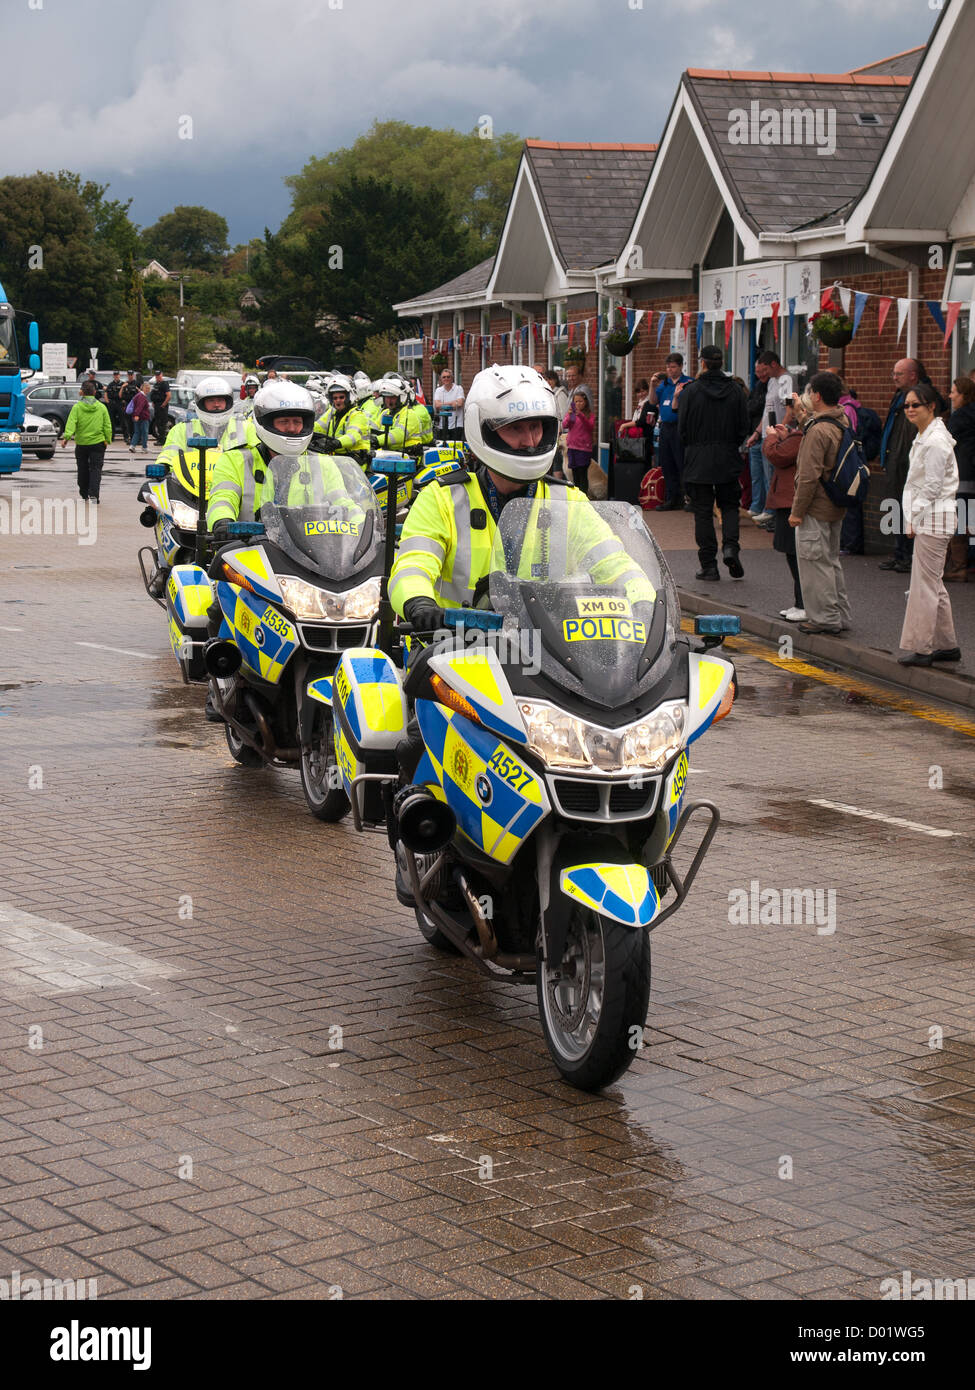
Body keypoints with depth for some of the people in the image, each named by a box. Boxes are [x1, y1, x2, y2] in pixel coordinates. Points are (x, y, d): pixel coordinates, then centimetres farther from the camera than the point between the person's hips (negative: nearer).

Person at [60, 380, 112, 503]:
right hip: (98, 442, 0)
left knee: (83, 470, 12)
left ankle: (84, 496, 21)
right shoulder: (102, 407, 1)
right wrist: (108, 440, 9)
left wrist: (66, 437, -22)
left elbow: (71, 423, -16)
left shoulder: (77, 407, -5)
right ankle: (93, 494, -16)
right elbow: (107, 426, 2)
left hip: (81, 443, 0)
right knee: (96, 469, 0)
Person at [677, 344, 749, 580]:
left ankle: (709, 565, 3)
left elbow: (682, 428, -5)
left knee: (703, 511, 4)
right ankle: (730, 546, -9)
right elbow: (744, 428, 3)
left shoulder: (691, 391, -8)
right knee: (729, 505, 16)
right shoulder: (736, 391, -1)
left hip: (698, 461, -2)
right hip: (728, 461, 2)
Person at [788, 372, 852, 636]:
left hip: (816, 508, -9)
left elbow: (809, 475, -22)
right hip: (836, 507, 9)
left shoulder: (818, 430, -21)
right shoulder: (843, 422, 7)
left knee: (814, 562, -1)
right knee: (831, 560, 18)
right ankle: (840, 616, 23)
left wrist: (797, 510, -15)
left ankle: (824, 618, 2)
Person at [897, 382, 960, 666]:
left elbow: (932, 487, -18)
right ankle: (947, 645, 20)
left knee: (924, 585, -6)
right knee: (934, 584, 14)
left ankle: (920, 648, -2)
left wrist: (915, 520, -13)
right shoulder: (923, 437, 14)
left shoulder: (935, 442, -17)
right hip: (925, 519, 10)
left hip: (932, 519, -10)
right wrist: (913, 520, 12)